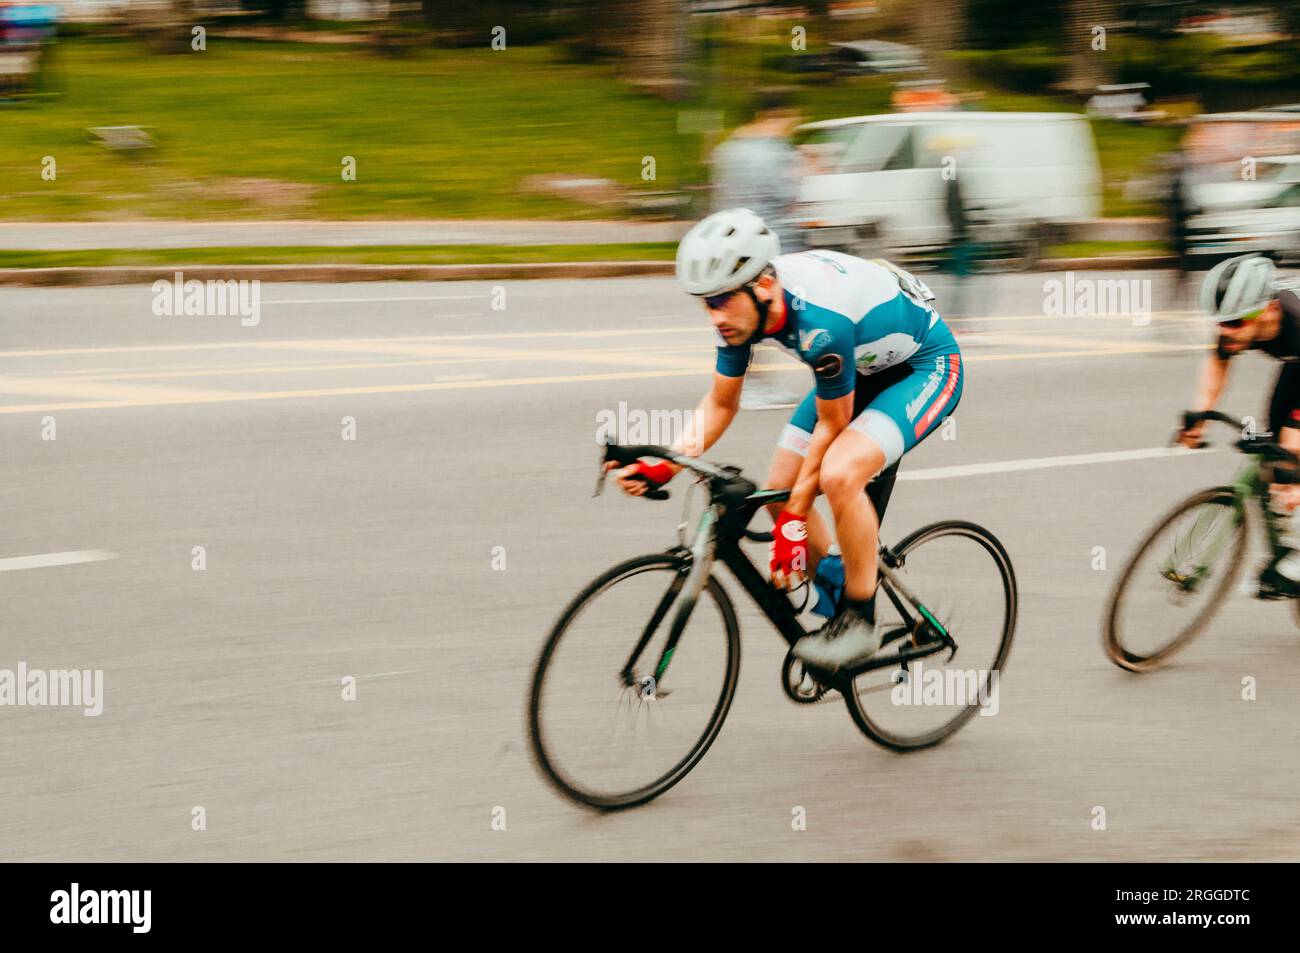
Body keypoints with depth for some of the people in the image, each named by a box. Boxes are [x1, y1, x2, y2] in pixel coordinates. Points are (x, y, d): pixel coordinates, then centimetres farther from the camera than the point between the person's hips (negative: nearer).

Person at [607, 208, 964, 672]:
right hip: (862, 368, 8)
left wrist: (795, 519, -20)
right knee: (778, 489, -1)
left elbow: (832, 425, -25)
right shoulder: (741, 304, -16)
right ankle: (834, 607, 19)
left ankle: (860, 620, -12)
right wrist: (662, 467, -15)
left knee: (838, 474, -30)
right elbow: (721, 403, -1)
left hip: (925, 367, -8)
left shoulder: (819, 320, -39)